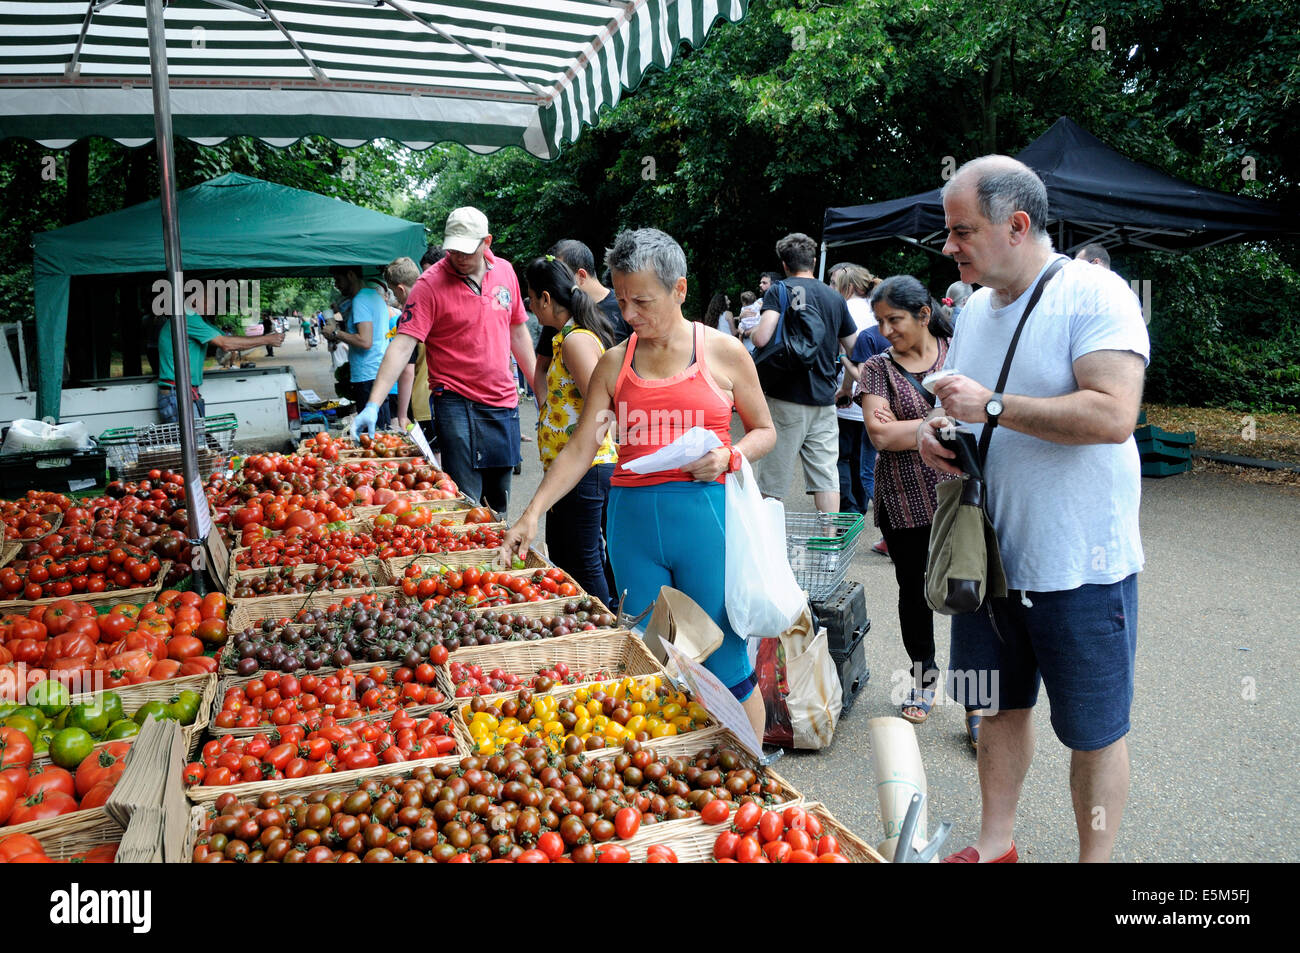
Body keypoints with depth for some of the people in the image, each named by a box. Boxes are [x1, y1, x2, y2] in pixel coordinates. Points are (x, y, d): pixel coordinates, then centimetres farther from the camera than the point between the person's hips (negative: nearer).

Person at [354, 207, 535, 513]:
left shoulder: (504, 271, 5)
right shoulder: (430, 284, -11)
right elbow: (402, 345, -18)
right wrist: (373, 405, -26)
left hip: (504, 402, 5)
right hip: (456, 403, -5)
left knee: (498, 501, 14)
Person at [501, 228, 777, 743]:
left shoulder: (723, 352, 2)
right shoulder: (614, 363, 9)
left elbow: (764, 429, 10)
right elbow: (580, 449, 8)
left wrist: (729, 457, -10)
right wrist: (532, 513, -2)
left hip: (706, 516, -3)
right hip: (633, 521, 3)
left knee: (726, 666, 2)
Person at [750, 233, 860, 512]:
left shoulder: (780, 290, -4)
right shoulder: (835, 298, 11)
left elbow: (762, 338, -18)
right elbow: (855, 350, 16)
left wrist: (752, 330, 3)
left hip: (786, 399, -4)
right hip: (824, 400, 5)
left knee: (771, 482, 2)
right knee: (826, 475, 7)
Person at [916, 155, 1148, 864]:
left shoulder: (1094, 294, -14)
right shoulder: (975, 308, 9)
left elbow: (1113, 414, -26)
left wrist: (992, 406, -24)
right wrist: (934, 428, -2)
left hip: (1079, 565, -7)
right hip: (989, 555, 7)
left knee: (1095, 730, 8)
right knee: (1002, 704, 19)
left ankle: (1095, 860, 26)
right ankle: (994, 844, 35)